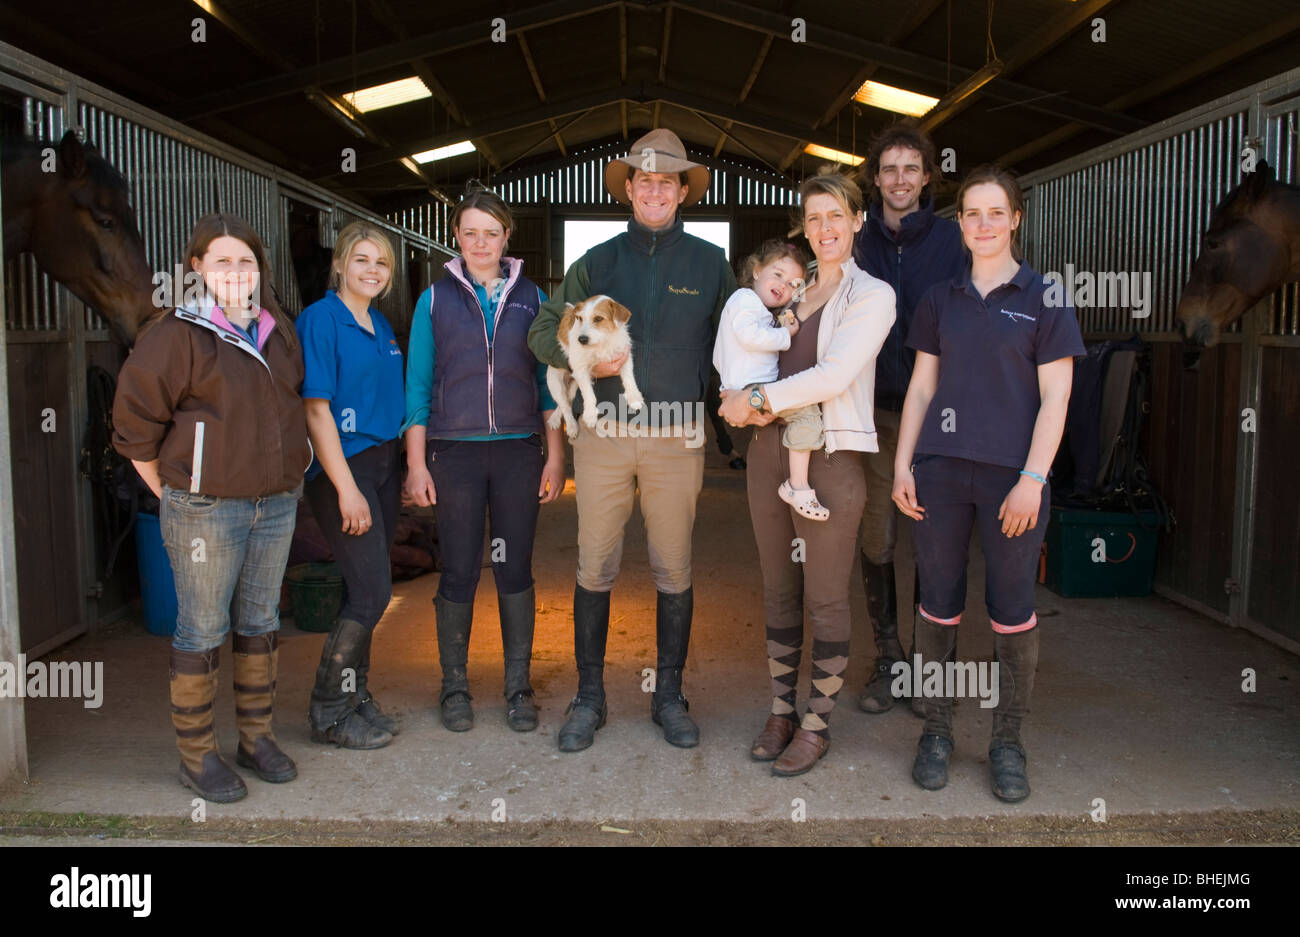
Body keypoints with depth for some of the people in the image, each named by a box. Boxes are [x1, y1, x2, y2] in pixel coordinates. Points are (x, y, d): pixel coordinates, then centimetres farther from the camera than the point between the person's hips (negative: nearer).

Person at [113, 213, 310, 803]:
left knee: (260, 622, 14)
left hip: (276, 504, 6)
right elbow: (135, 425, -7)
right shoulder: (176, 333, -9)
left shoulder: (279, 329, 10)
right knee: (203, 630, 1)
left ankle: (256, 736, 27)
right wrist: (173, 495, -5)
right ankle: (196, 754, 15)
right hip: (206, 510, -6)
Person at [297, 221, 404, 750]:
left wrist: (405, 467, 12)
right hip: (340, 467, -8)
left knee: (365, 588, 11)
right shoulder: (321, 319, -9)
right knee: (372, 588, -9)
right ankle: (328, 711, 6)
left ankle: (354, 695, 24)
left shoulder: (381, 325, 15)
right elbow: (315, 409, -15)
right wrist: (346, 488, -19)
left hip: (383, 462, 8)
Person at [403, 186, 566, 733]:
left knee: (515, 569, 4)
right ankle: (454, 685, 19)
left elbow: (548, 380, 9)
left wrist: (555, 455, 3)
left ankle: (518, 686, 17)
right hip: (455, 452, -1)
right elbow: (418, 385, 5)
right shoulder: (436, 299, 6)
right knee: (459, 571, 2)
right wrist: (416, 462, 0)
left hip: (518, 451, 1)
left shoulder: (530, 298, 9)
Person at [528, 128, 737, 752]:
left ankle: (668, 696, 20)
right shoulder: (597, 262, 9)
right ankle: (589, 698, 17)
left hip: (677, 436, 0)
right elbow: (542, 332, 10)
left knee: (674, 571, 5)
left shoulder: (709, 263, 9)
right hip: (604, 432, 1)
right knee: (595, 569, 3)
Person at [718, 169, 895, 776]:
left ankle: (817, 726, 15)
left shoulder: (872, 295, -3)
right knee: (779, 589, 12)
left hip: (832, 454, -6)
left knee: (826, 598, 1)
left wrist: (758, 398, -12)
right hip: (771, 449, 6)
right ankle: (781, 713, 24)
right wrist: (752, 403, -4)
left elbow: (835, 375, -15)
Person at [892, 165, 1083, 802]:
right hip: (940, 469, 3)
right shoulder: (941, 300, 12)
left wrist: (1033, 479, -11)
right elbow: (920, 388, 12)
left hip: (1012, 472, -2)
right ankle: (937, 731, 20)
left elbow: (1055, 398, -2)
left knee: (1012, 611, 3)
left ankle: (1007, 741, 19)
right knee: (938, 604, 5)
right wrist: (902, 465, 4)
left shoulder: (1044, 298, 3)